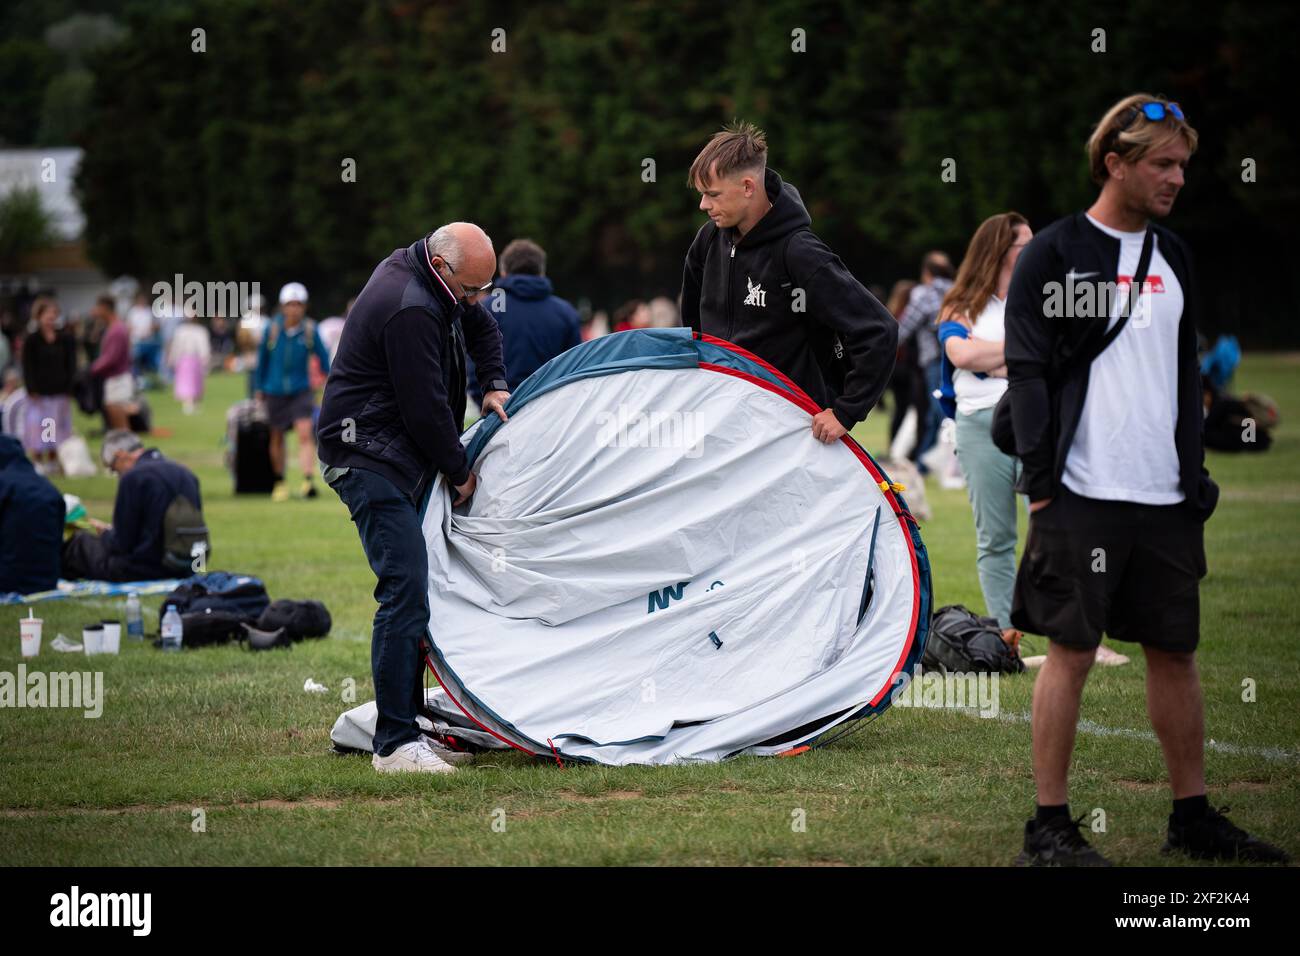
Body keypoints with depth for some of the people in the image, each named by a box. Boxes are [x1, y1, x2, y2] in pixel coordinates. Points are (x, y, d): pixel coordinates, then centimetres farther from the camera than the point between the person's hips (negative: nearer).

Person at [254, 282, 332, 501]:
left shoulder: (309, 329, -7)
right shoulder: (273, 328, -6)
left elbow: (322, 356, 3)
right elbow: (262, 357, 6)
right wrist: (258, 387, 12)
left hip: (301, 390, -1)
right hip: (275, 391, 1)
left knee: (305, 433, -18)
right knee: (277, 437, 12)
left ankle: (308, 480, -22)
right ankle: (280, 482, 29)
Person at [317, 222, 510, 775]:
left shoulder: (430, 281, 8)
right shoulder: (410, 310, -25)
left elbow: (482, 326, 27)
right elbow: (425, 406, -21)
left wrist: (494, 383, 12)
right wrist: (460, 472, -7)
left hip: (400, 458, 11)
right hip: (369, 459, -11)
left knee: (412, 590, 11)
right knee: (405, 590, -16)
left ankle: (404, 719, 15)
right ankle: (394, 745, -18)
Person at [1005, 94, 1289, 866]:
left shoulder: (1174, 258, 14)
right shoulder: (1054, 254, -4)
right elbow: (1028, 371, -7)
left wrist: (1195, 474, 11)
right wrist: (1040, 483, -13)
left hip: (1166, 498, 6)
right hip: (1083, 496, -6)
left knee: (1175, 651, 10)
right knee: (1072, 652, -3)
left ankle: (1194, 816, 19)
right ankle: (1050, 826, 3)